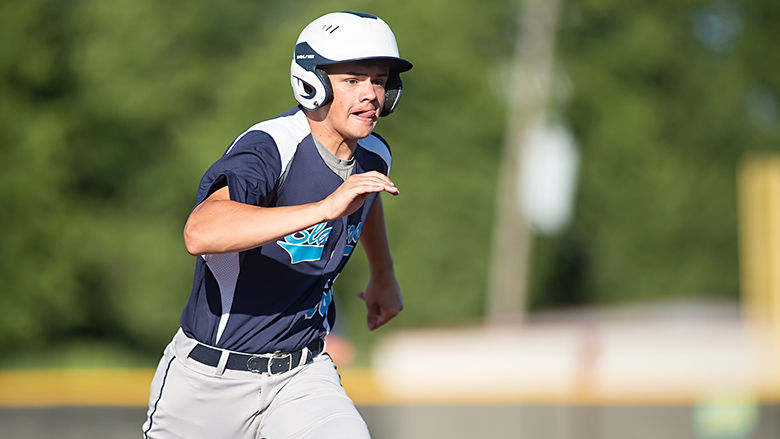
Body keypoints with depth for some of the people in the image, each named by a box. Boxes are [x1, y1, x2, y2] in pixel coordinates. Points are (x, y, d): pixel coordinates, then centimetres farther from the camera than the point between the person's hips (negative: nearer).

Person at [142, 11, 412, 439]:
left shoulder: (372, 157, 1)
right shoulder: (271, 146, -23)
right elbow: (200, 233, -42)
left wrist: (383, 275, 42)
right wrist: (325, 208, -47)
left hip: (302, 375, 5)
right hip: (210, 380, -5)